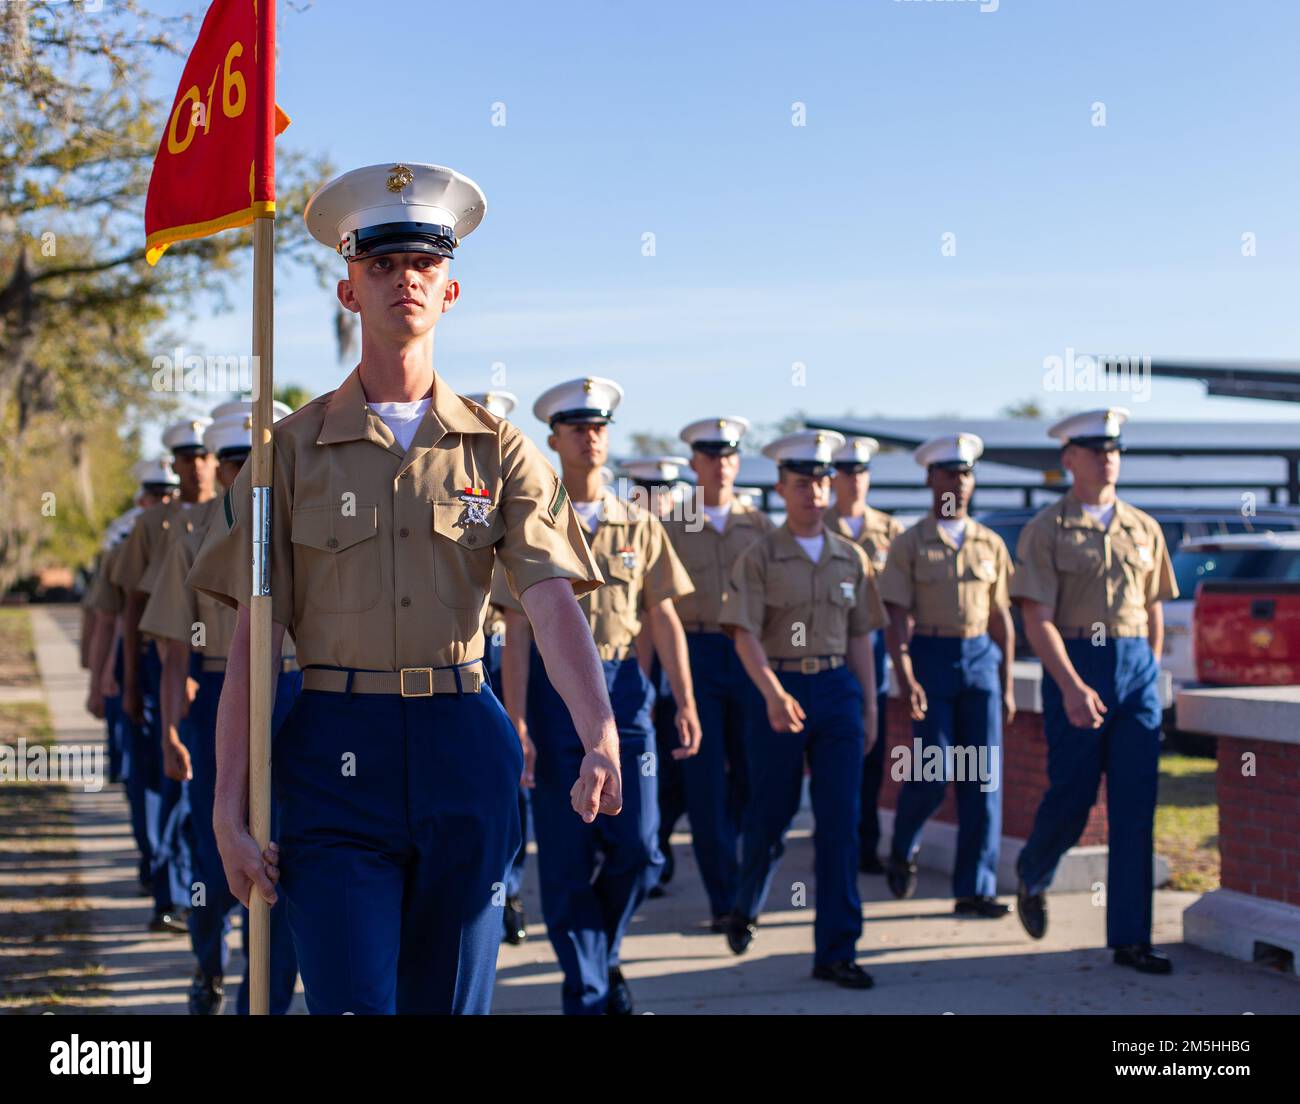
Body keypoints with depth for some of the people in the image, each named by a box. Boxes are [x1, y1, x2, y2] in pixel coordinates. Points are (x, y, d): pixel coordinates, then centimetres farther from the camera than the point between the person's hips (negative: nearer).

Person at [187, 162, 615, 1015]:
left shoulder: (499, 451, 6)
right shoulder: (294, 449, 3)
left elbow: (554, 603, -7)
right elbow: (254, 640, 0)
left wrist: (601, 739, -24)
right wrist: (230, 804, -7)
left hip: (466, 752, 2)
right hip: (338, 756, -1)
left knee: (451, 999, 12)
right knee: (350, 999, -8)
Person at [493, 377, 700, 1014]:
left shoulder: (639, 525, 8)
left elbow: (664, 619, 8)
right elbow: (516, 632, -4)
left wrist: (685, 703, 0)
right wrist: (516, 723, -11)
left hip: (623, 686, 2)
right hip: (554, 689, -2)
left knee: (637, 847, -2)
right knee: (566, 855, 2)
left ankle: (604, 951, 26)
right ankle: (585, 990, 16)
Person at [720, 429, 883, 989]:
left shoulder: (851, 558, 8)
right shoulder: (760, 557, -3)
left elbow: (859, 638, 13)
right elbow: (745, 634, -11)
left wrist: (869, 707, 10)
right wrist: (773, 693, -26)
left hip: (838, 691, 3)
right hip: (778, 693, -3)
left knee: (840, 822, -2)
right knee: (770, 815, 8)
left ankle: (836, 951, 3)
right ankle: (745, 908, 37)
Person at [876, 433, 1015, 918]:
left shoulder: (991, 544, 10)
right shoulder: (909, 545, 0)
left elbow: (1001, 617, 13)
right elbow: (898, 616, -6)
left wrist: (1006, 685, 9)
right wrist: (905, 677, -17)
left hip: (981, 658, 3)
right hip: (931, 659, -3)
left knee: (983, 775, -1)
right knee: (932, 772, -8)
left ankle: (975, 890, 5)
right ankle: (902, 850, 23)